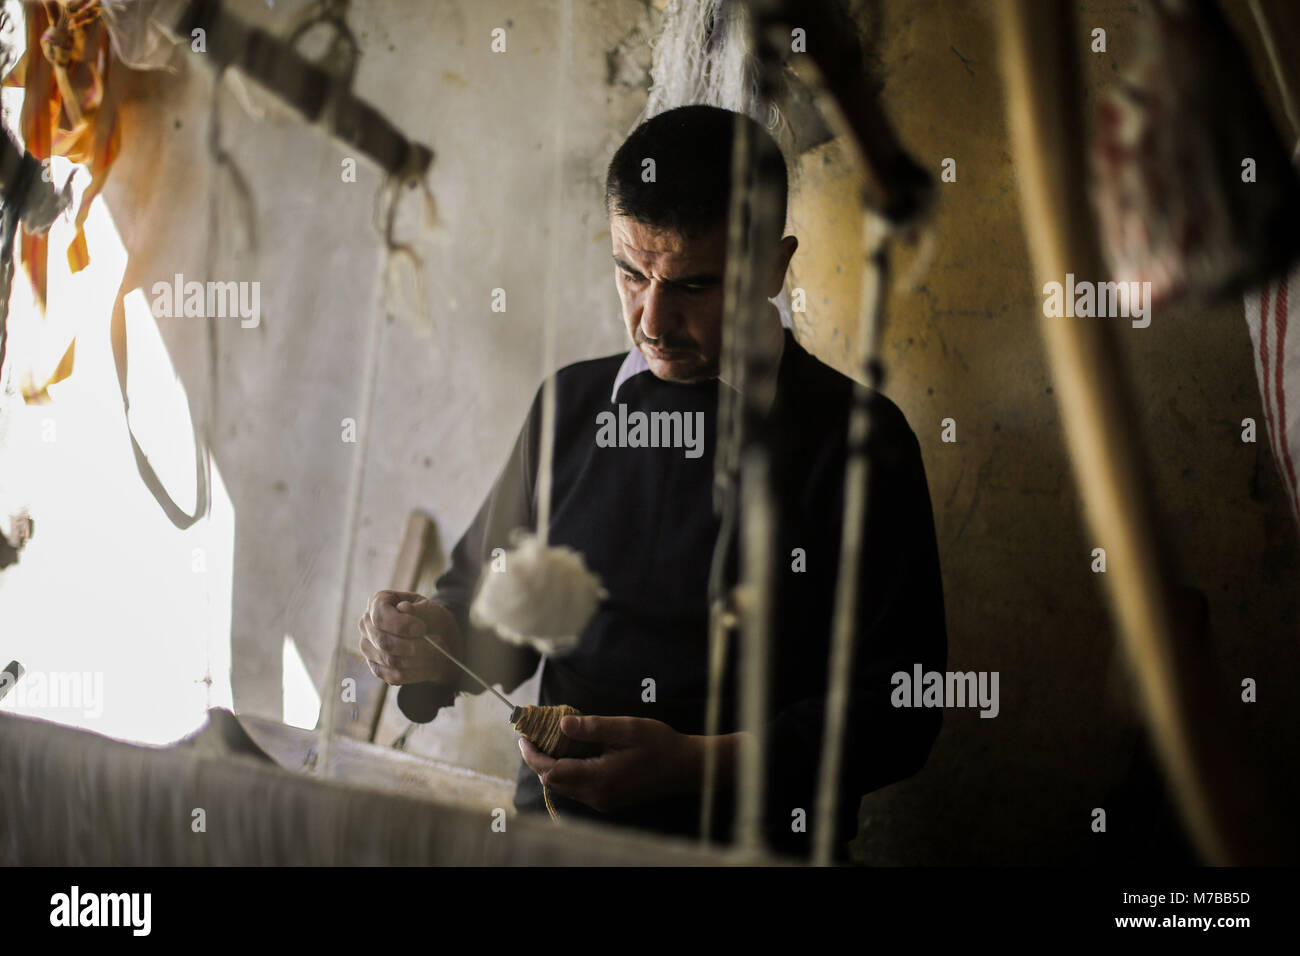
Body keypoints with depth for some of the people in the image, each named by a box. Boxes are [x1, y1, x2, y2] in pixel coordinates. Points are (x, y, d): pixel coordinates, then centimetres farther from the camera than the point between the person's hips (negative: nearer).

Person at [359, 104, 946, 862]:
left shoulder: (855, 438, -1)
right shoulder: (571, 403, 14)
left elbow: (900, 712, -4)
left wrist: (699, 764, -15)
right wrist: (435, 641, 1)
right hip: (553, 827, 3)